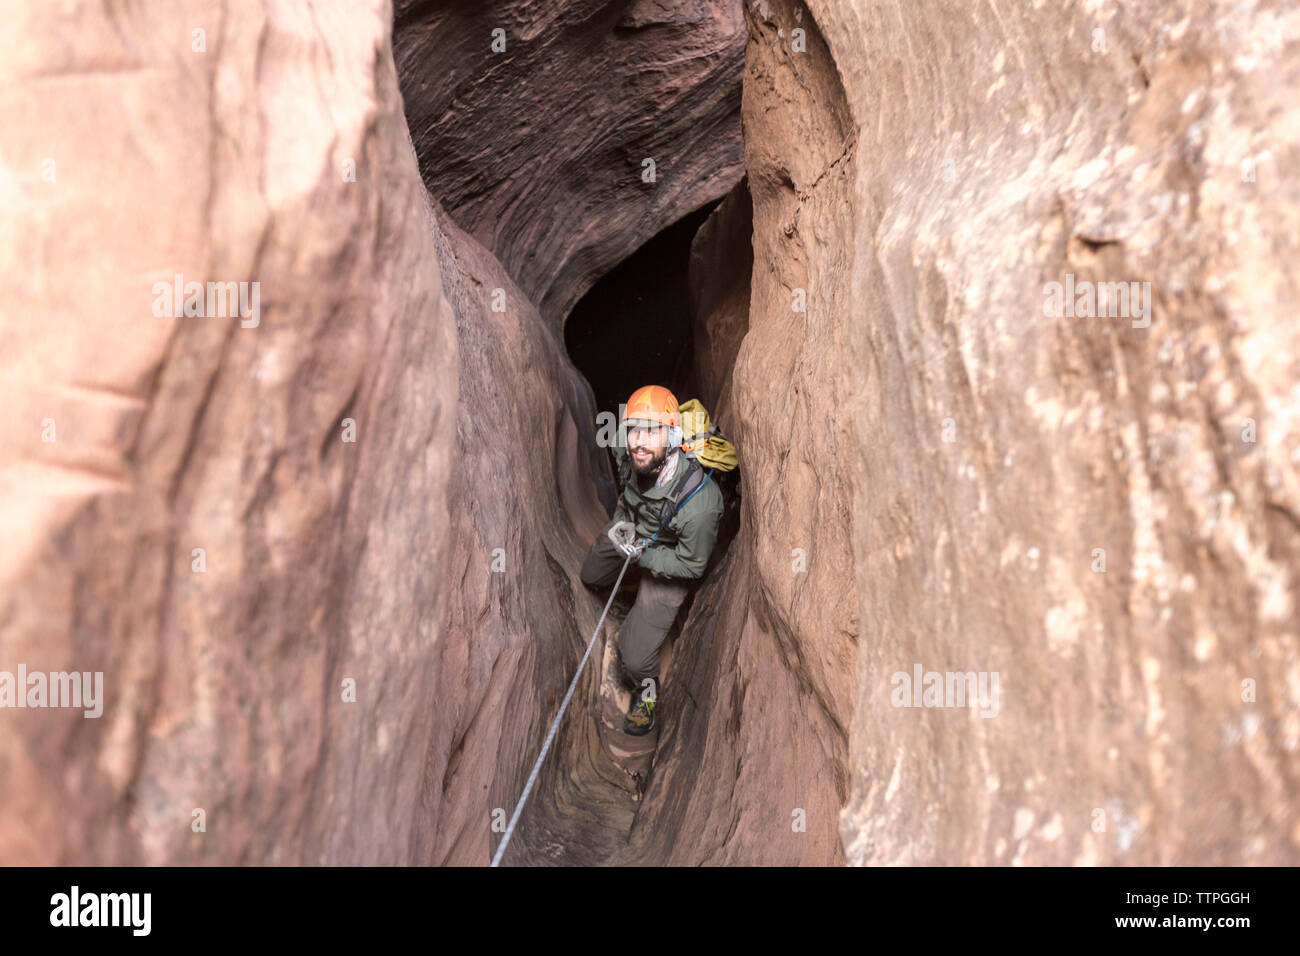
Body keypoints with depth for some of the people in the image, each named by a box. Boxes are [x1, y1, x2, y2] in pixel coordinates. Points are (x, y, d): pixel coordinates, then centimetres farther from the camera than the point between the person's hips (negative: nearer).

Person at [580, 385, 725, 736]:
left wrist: (641, 555, -28)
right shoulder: (627, 452, -28)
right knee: (591, 577, 32)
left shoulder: (699, 503, -43)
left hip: (668, 559, -6)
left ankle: (647, 690, 27)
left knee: (633, 658, -8)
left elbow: (692, 565, -24)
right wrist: (621, 518, -3)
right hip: (631, 531, 6)